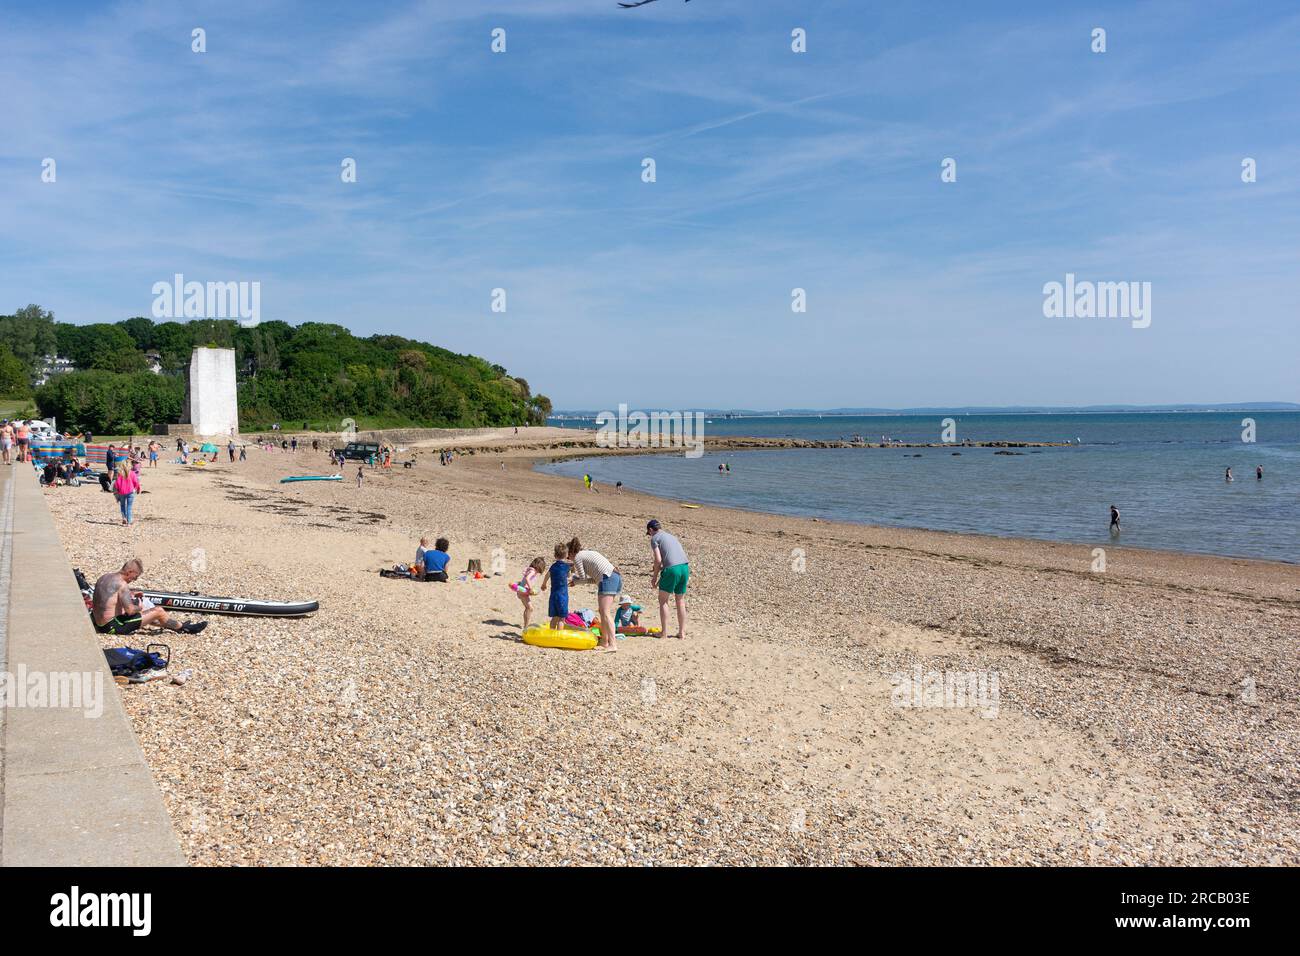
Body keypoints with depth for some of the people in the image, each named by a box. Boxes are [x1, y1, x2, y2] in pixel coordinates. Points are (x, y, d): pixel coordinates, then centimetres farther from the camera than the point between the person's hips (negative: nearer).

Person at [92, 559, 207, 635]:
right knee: (158, 611, -2)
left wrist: (130, 594, 19)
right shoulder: (122, 584, -21)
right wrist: (139, 607, -4)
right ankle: (183, 628, 17)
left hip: (100, 625, 10)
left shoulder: (104, 577, 8)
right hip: (114, 627, -10)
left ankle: (175, 625, 41)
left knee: (142, 613, 30)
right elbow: (130, 610, -26)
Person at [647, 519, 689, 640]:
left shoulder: (655, 538, 6)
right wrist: (660, 568, 34)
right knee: (680, 601, 16)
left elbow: (658, 559, -5)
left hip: (672, 569, -6)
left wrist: (655, 577, 6)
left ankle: (664, 632, 7)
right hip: (685, 567, 7)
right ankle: (682, 632, 18)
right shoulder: (672, 536, 28)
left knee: (663, 601, 8)